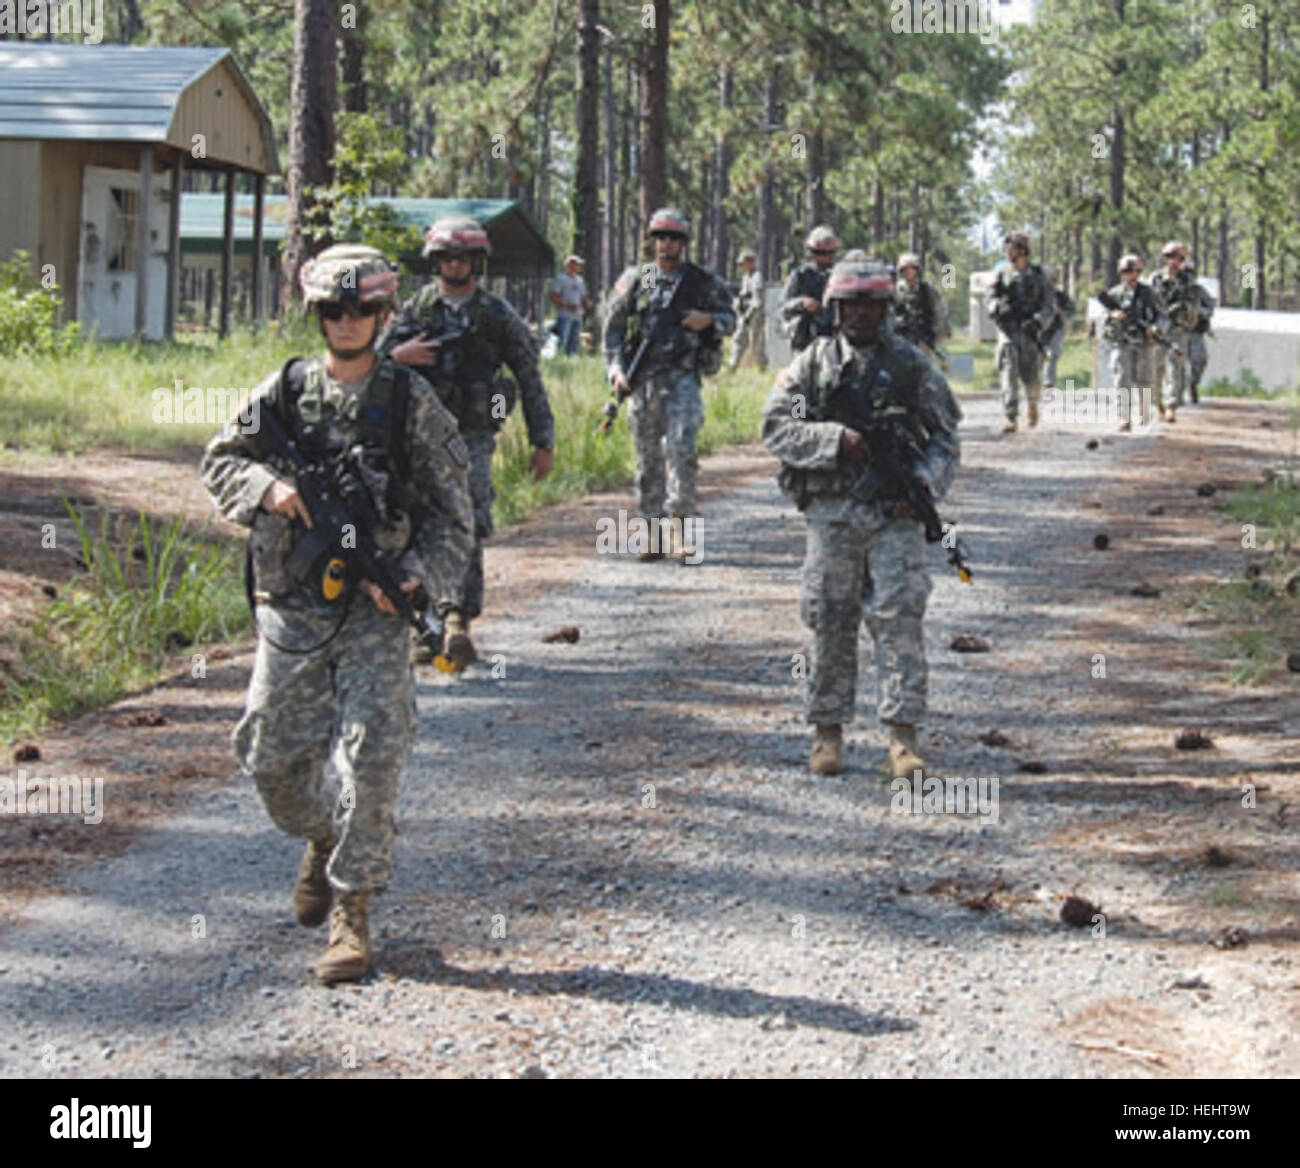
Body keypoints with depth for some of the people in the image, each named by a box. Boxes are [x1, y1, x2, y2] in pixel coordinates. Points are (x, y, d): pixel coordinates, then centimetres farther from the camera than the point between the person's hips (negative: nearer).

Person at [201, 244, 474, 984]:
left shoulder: (411, 400, 1)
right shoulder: (285, 391, 6)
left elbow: (452, 508, 2)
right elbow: (220, 462, 13)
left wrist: (420, 577, -13)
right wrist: (268, 486, -8)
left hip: (373, 609, -3)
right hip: (291, 604, 3)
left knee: (373, 756, -13)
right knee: (272, 757, 9)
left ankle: (353, 912, -5)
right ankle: (323, 839, 40)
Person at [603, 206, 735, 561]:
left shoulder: (702, 281, 5)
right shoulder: (635, 283, 9)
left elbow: (730, 318, 13)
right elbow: (613, 330, 10)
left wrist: (709, 320, -10)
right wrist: (617, 370, -2)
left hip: (682, 378, -2)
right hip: (642, 382, 3)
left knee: (682, 450, -16)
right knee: (648, 459, 5)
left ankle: (679, 528, -13)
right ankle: (655, 532, 12)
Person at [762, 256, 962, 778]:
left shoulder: (912, 364, 7)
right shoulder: (813, 363, 6)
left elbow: (945, 437, 9)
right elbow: (776, 427, -1)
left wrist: (925, 481, -9)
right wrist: (836, 439, -15)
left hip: (895, 512, 0)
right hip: (831, 510, 0)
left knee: (900, 618, -7)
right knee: (830, 623, 4)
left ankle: (903, 735, -6)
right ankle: (828, 732, 14)